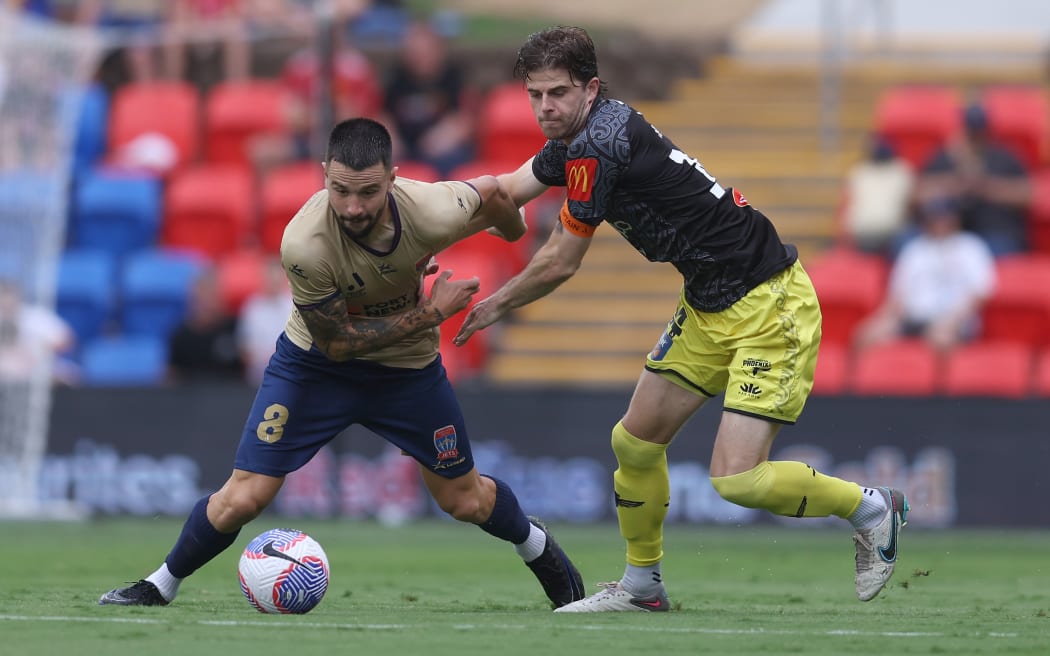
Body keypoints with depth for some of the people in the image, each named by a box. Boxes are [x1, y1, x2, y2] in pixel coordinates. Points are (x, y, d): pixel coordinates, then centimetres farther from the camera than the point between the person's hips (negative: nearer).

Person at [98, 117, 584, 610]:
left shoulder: (434, 212, -32)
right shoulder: (303, 244, -37)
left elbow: (491, 192, -7)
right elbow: (336, 342, -25)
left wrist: (513, 227, 15)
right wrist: (431, 313, -25)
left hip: (408, 367, 2)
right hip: (314, 362, -2)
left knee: (466, 501, 14)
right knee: (243, 499, -10)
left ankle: (537, 546, 47)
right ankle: (162, 584, 15)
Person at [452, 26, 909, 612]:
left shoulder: (597, 147, -22)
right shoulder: (575, 139, 6)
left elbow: (561, 263, -13)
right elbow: (502, 193, 19)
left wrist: (495, 306, 4)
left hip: (767, 305, -10)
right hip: (708, 306, 10)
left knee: (736, 478, -15)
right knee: (636, 442, 11)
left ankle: (873, 508, 7)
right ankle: (642, 584, 28)